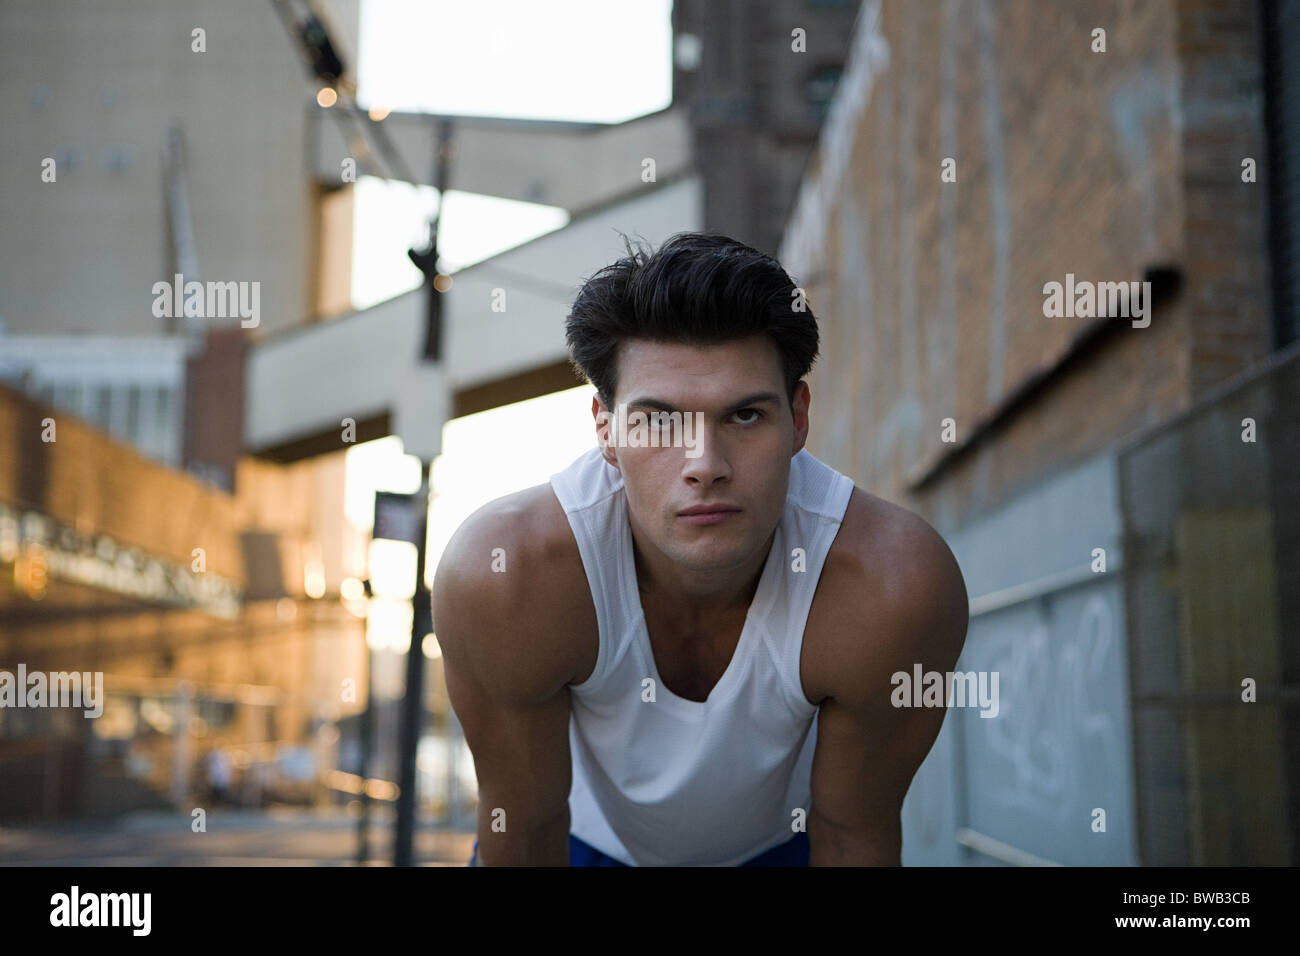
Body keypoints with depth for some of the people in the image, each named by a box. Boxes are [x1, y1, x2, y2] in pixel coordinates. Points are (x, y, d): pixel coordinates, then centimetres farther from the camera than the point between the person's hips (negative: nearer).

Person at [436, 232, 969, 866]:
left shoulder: (896, 589, -36)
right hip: (591, 834, 0)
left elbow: (852, 830, -20)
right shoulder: (502, 574, -38)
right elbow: (523, 827, -22)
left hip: (784, 838, 1)